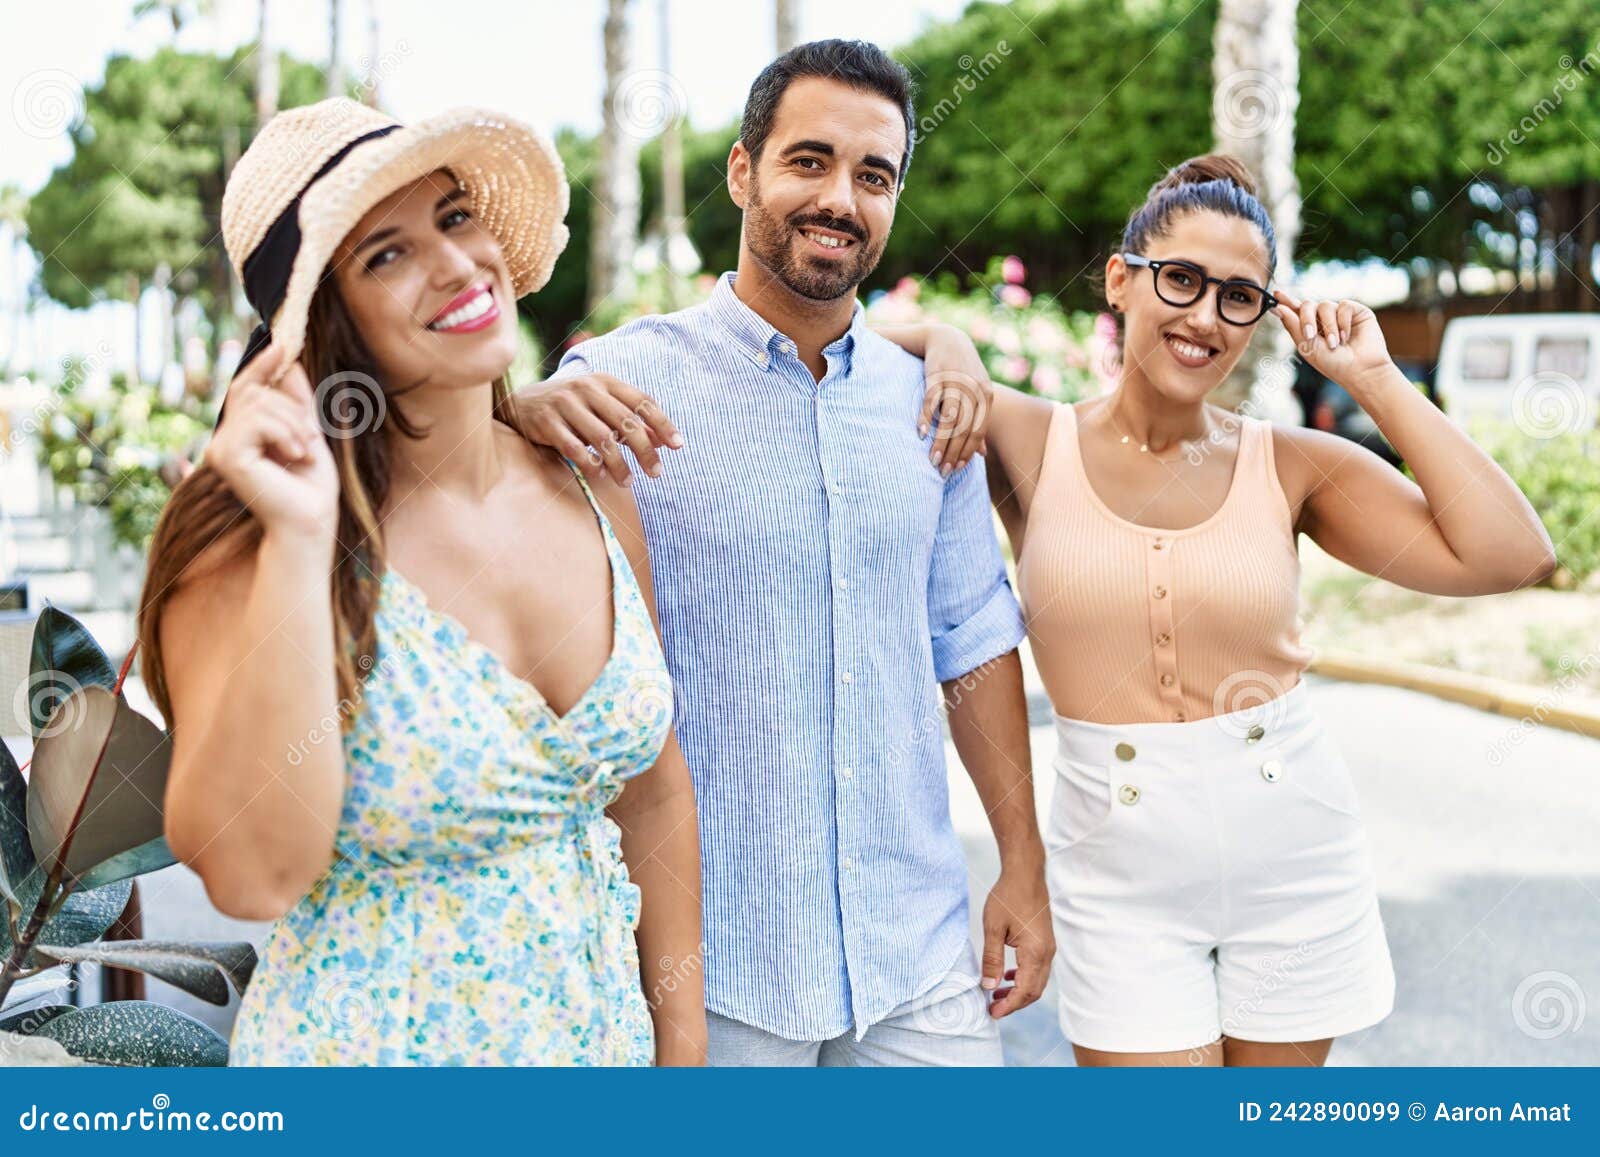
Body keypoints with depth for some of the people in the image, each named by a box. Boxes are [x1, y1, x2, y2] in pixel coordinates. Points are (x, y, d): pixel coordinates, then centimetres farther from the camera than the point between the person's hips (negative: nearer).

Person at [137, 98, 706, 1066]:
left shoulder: (592, 492, -4)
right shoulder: (244, 545, -17)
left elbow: (655, 793, 5)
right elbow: (254, 876, -28)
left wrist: (683, 1046, 5)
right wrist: (300, 538, -30)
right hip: (370, 1042, -4)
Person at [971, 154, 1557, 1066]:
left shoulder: (1294, 466, -2)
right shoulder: (1034, 445, -4)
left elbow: (1513, 557, -11)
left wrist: (1375, 379, -8)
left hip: (1294, 862, 2)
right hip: (1125, 880, -2)